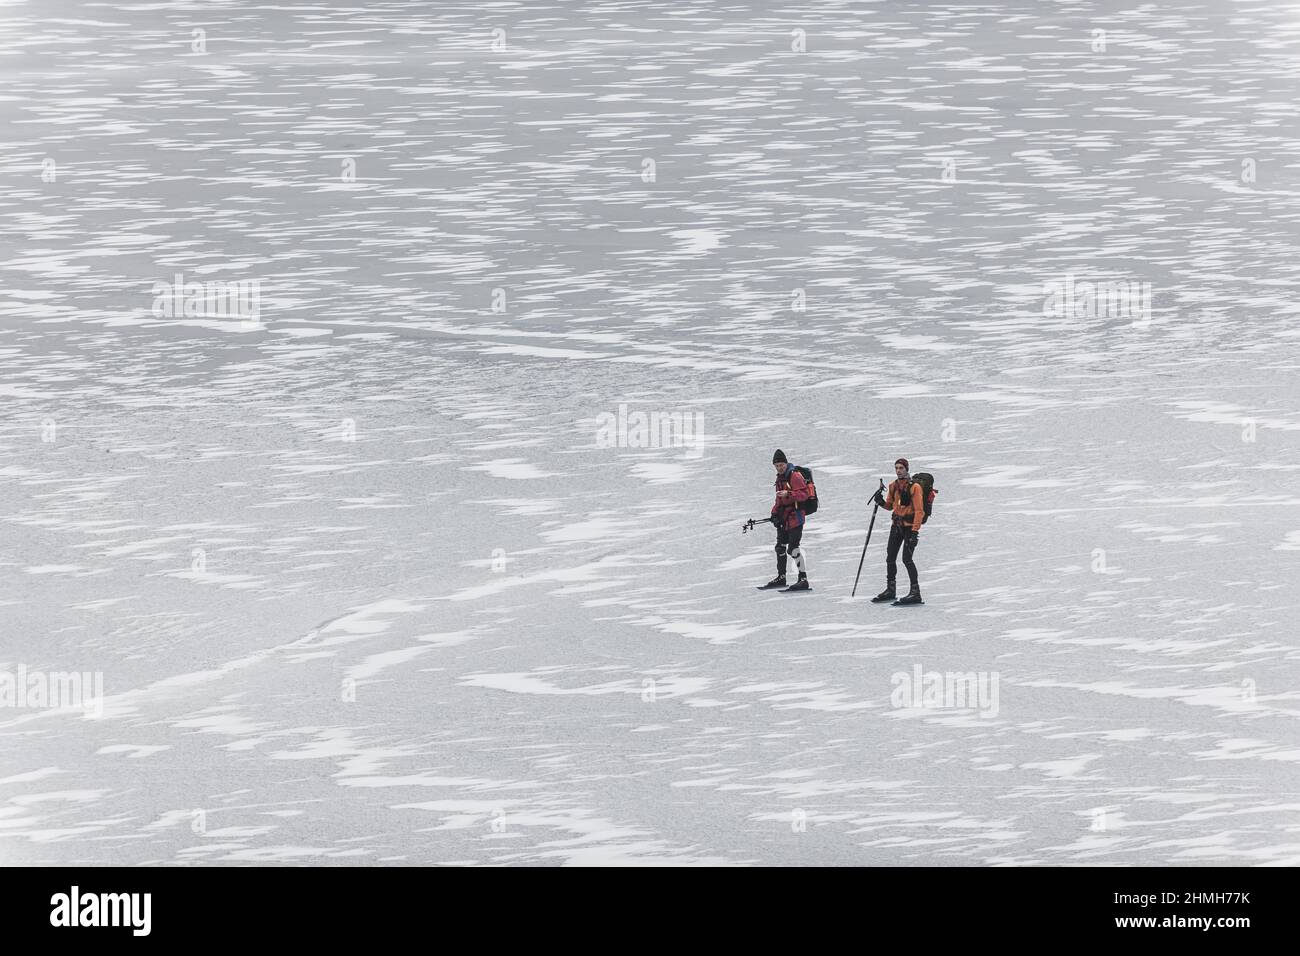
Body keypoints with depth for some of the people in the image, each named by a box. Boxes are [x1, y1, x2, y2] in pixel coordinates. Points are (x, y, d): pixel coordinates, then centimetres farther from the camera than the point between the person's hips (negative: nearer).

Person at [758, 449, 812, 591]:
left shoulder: (795, 476, -11)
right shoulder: (780, 478, 18)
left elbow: (804, 494, -20)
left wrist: (788, 494, -32)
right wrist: (775, 512, 15)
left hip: (795, 517, -9)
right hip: (783, 518, 9)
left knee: (793, 548, -14)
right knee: (780, 547, 15)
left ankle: (803, 580, -12)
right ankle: (781, 577, 29)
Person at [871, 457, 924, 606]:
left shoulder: (914, 487, -11)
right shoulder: (893, 486, 10)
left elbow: (919, 510, -15)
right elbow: (890, 506, 19)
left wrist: (915, 531, -21)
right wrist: (881, 502, -3)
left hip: (910, 526, -7)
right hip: (896, 525, 7)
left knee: (906, 558, -15)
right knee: (890, 558, 9)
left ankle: (915, 592, -12)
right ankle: (890, 590, 21)